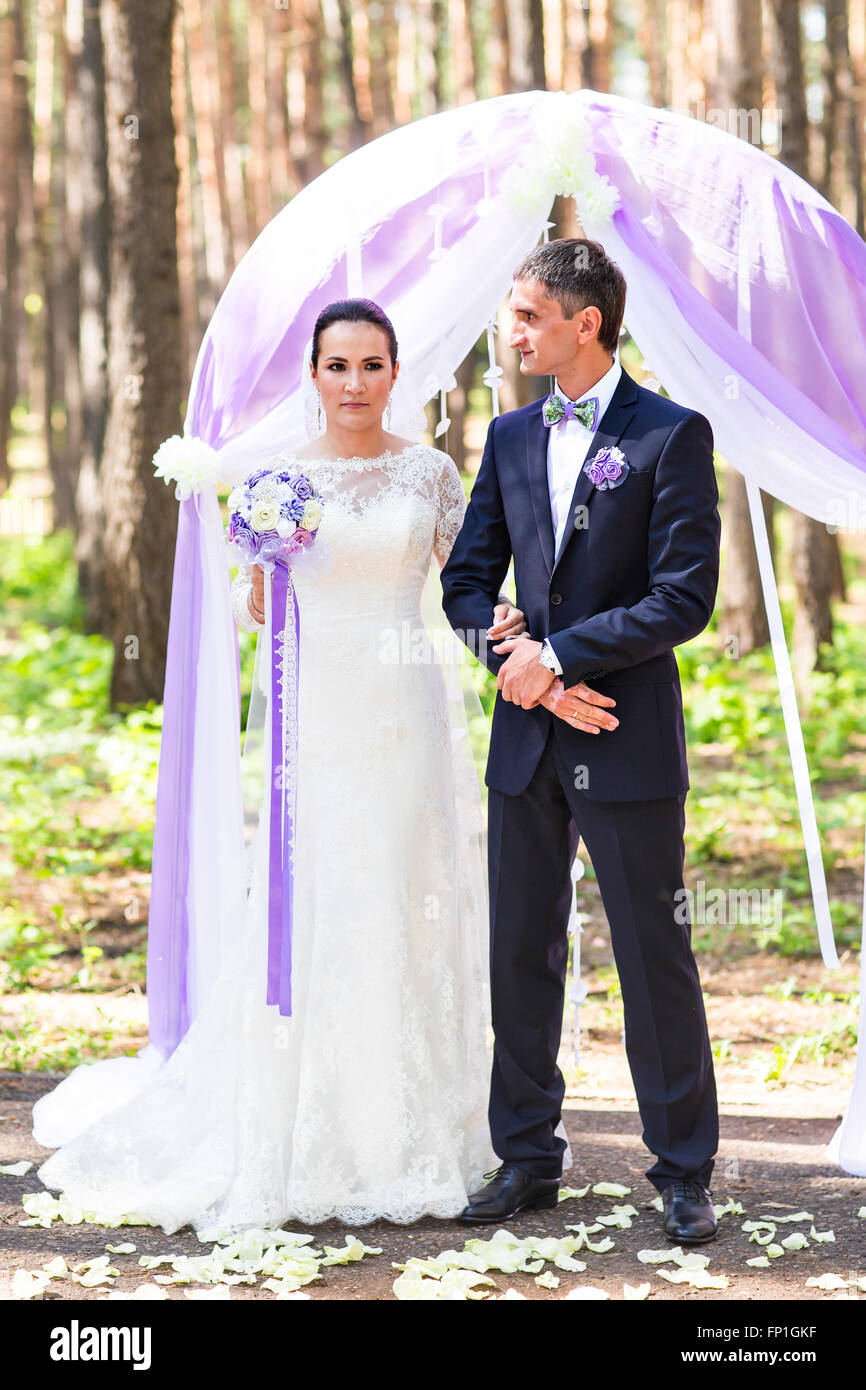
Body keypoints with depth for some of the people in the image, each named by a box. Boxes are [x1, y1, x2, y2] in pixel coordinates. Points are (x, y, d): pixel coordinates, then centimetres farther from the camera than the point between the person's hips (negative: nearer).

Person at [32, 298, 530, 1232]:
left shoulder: (430, 472, 5)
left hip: (406, 721, 1)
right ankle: (296, 1142, 10)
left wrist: (497, 620, -12)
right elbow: (249, 609, 5)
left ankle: (405, 1138, 15)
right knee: (306, 920, -2)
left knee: (407, 918, 3)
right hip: (314, 718, -1)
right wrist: (261, 577, -17)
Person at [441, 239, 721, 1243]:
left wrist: (555, 654, -14)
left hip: (628, 746, -5)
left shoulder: (672, 435, -6)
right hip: (526, 740, 5)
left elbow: (683, 599, -13)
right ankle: (526, 1159, 22)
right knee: (520, 958, 10)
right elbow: (464, 583, 9)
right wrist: (523, 670, -8)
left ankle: (683, 1172, 13)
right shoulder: (511, 436, 10)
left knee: (655, 960, 2)